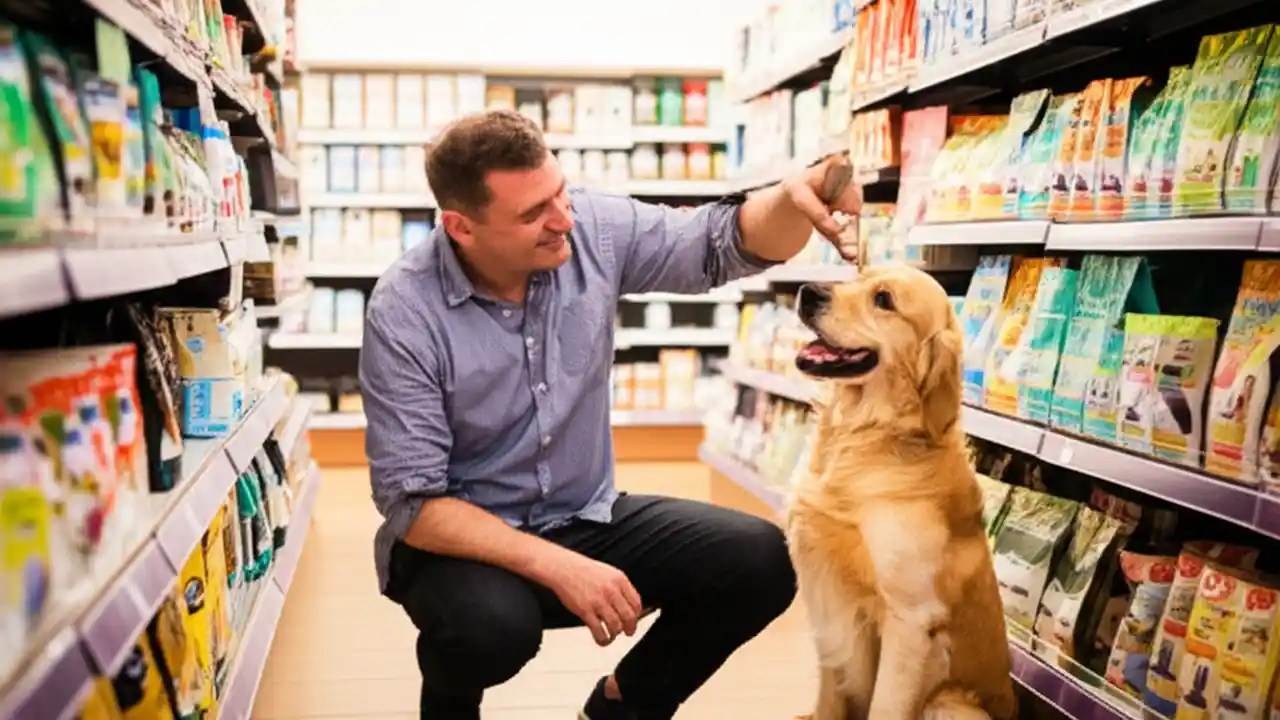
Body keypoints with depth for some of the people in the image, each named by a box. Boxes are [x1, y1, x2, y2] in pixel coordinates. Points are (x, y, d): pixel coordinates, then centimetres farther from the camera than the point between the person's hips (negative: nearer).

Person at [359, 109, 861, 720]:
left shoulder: (594, 230, -10)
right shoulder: (404, 313, -21)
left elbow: (725, 244, -4)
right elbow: (412, 502, -21)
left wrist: (793, 197, -28)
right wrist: (558, 568, -30)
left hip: (587, 518, 4)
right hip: (462, 538, -4)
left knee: (758, 561, -14)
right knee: (491, 624, -37)